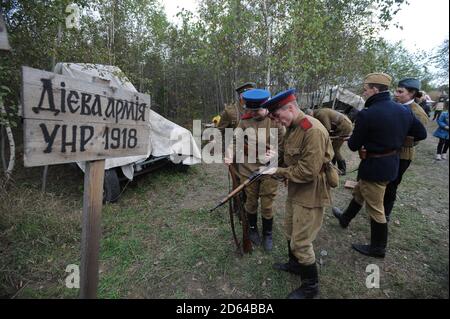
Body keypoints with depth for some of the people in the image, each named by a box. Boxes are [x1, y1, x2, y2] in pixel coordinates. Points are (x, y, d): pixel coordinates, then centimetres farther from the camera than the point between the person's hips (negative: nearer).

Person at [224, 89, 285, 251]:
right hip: (248, 169, 2)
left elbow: (284, 142, -2)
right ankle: (252, 229, 43)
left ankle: (267, 234, 33)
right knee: (251, 202, 17)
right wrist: (229, 156, -26)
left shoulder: (275, 120, -8)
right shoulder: (245, 120, -3)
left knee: (267, 205, 8)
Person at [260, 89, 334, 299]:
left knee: (301, 242, 3)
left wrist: (278, 171, -20)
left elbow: (308, 171, -28)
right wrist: (276, 157, -2)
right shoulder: (292, 127, 4)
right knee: (290, 232, 24)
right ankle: (294, 264, 49)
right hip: (295, 191, 9)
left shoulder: (313, 131, -26)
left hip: (310, 195, -9)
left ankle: (310, 286, 26)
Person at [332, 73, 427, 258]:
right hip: (392, 163, 8)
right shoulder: (404, 110, 0)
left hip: (374, 167, -8)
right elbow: (421, 134, 10)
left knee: (375, 208, 9)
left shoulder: (367, 114, -24)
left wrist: (350, 140, 7)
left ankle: (378, 248, 27)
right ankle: (345, 218, 48)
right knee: (359, 192, 27)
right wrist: (393, 140, 14)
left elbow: (353, 146, -15)